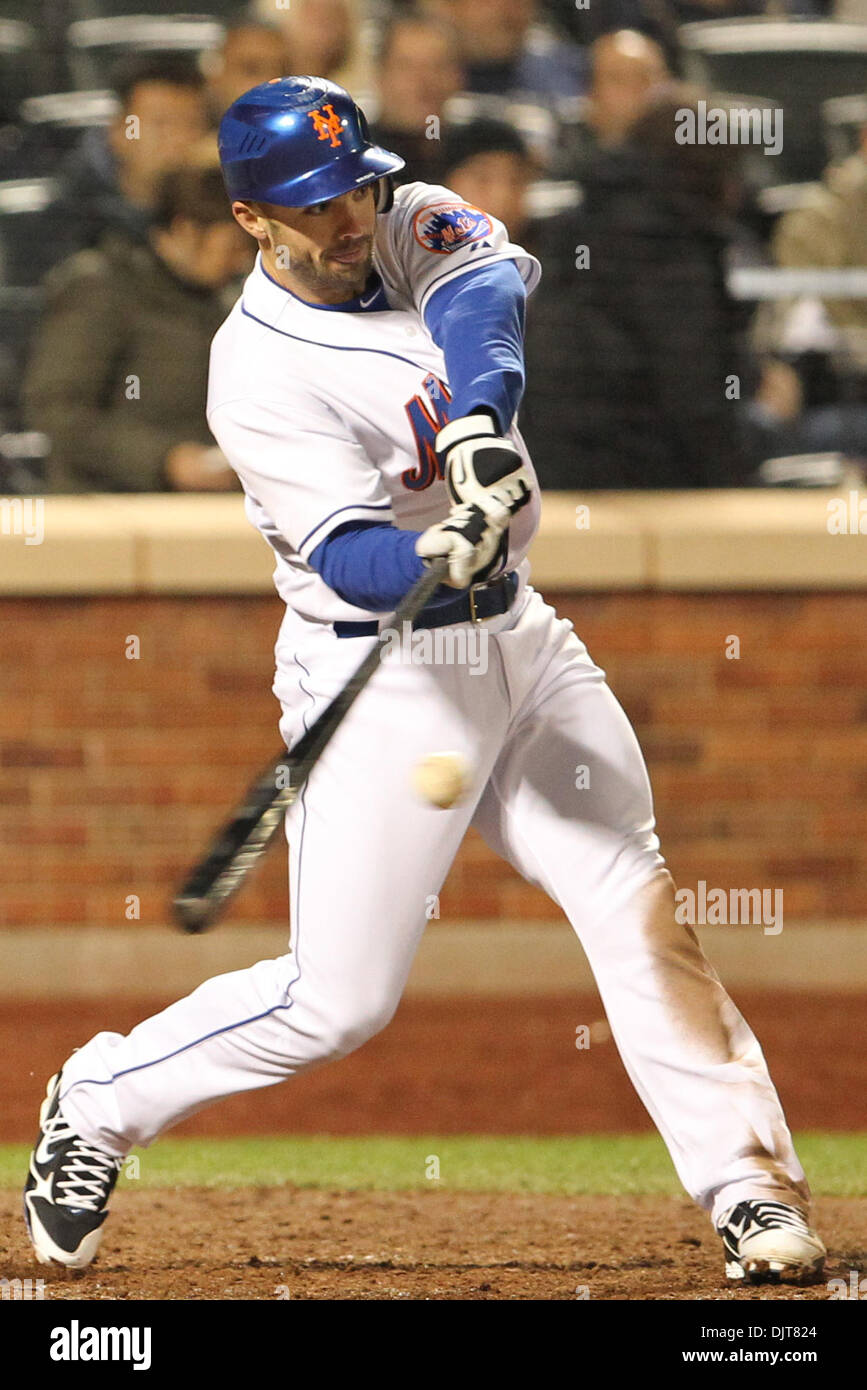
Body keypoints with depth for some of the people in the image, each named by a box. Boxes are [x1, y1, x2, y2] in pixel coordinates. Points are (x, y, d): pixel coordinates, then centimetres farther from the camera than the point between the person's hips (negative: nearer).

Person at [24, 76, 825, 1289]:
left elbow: (491, 272, -22)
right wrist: (443, 559, -48)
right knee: (338, 1001, -7)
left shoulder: (408, 228, 1)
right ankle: (97, 1105, 13)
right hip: (384, 676, -6)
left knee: (639, 905, -1)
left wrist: (476, 416, -40)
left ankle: (749, 1185, 2)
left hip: (519, 641, 6)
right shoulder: (259, 371, -18)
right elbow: (350, 557, -26)